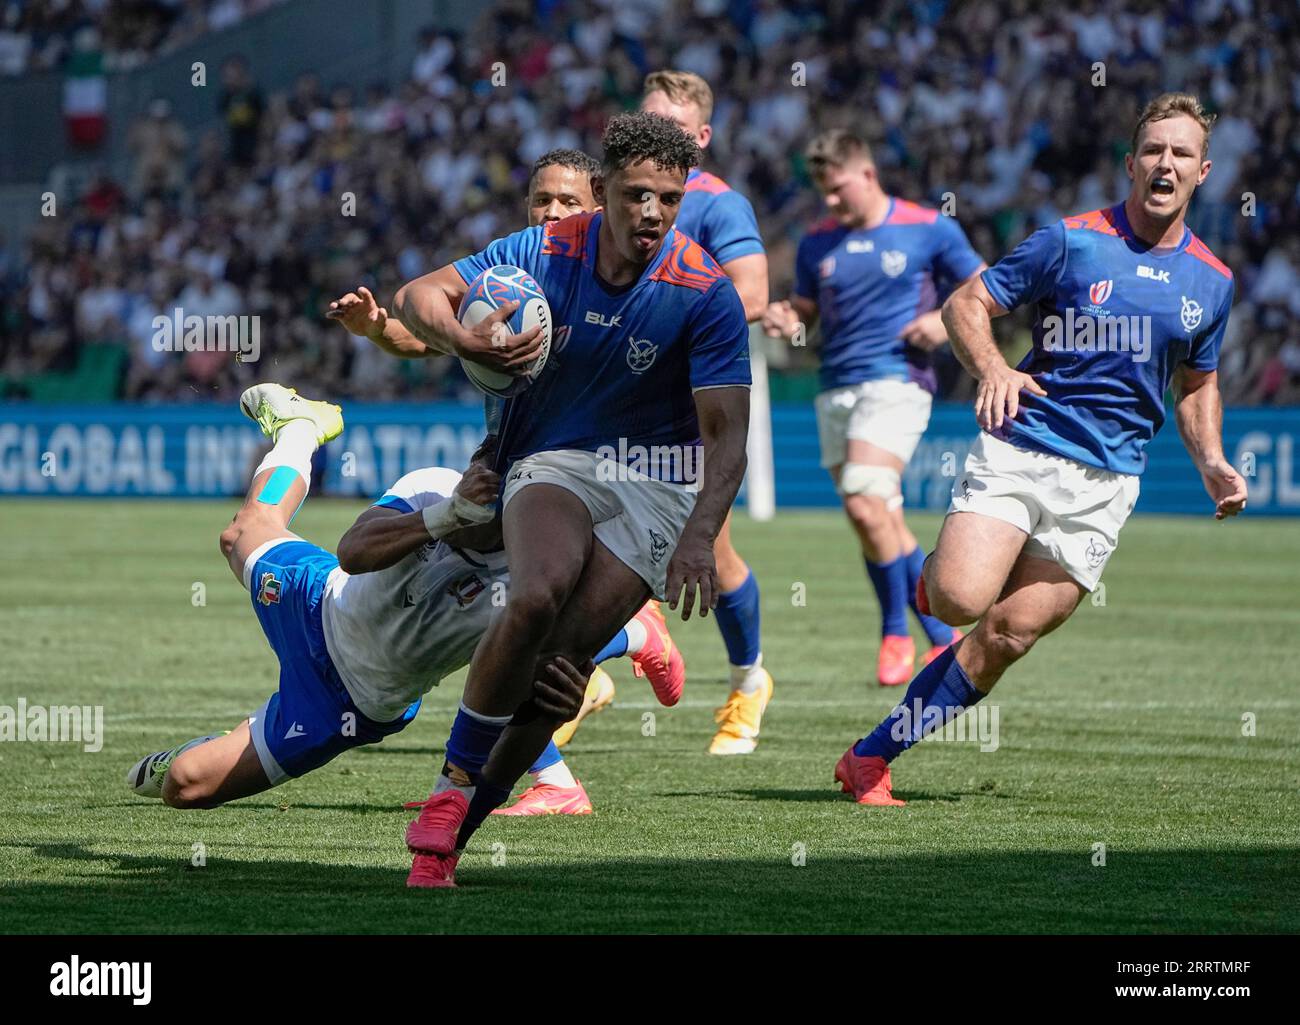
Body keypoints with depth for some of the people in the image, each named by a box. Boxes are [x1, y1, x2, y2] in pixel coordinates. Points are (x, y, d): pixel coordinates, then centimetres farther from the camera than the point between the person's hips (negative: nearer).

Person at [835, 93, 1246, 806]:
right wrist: (992, 369, -19)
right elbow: (965, 304, 1)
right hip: (1017, 448, -3)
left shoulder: (1211, 281, 11)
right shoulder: (1072, 240, -1)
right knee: (961, 600, -24)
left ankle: (872, 756, 4)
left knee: (1008, 635, -6)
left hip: (1104, 479, 3)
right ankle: (937, 574, 14)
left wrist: (1211, 465, 8)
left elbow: (1197, 385, 25)